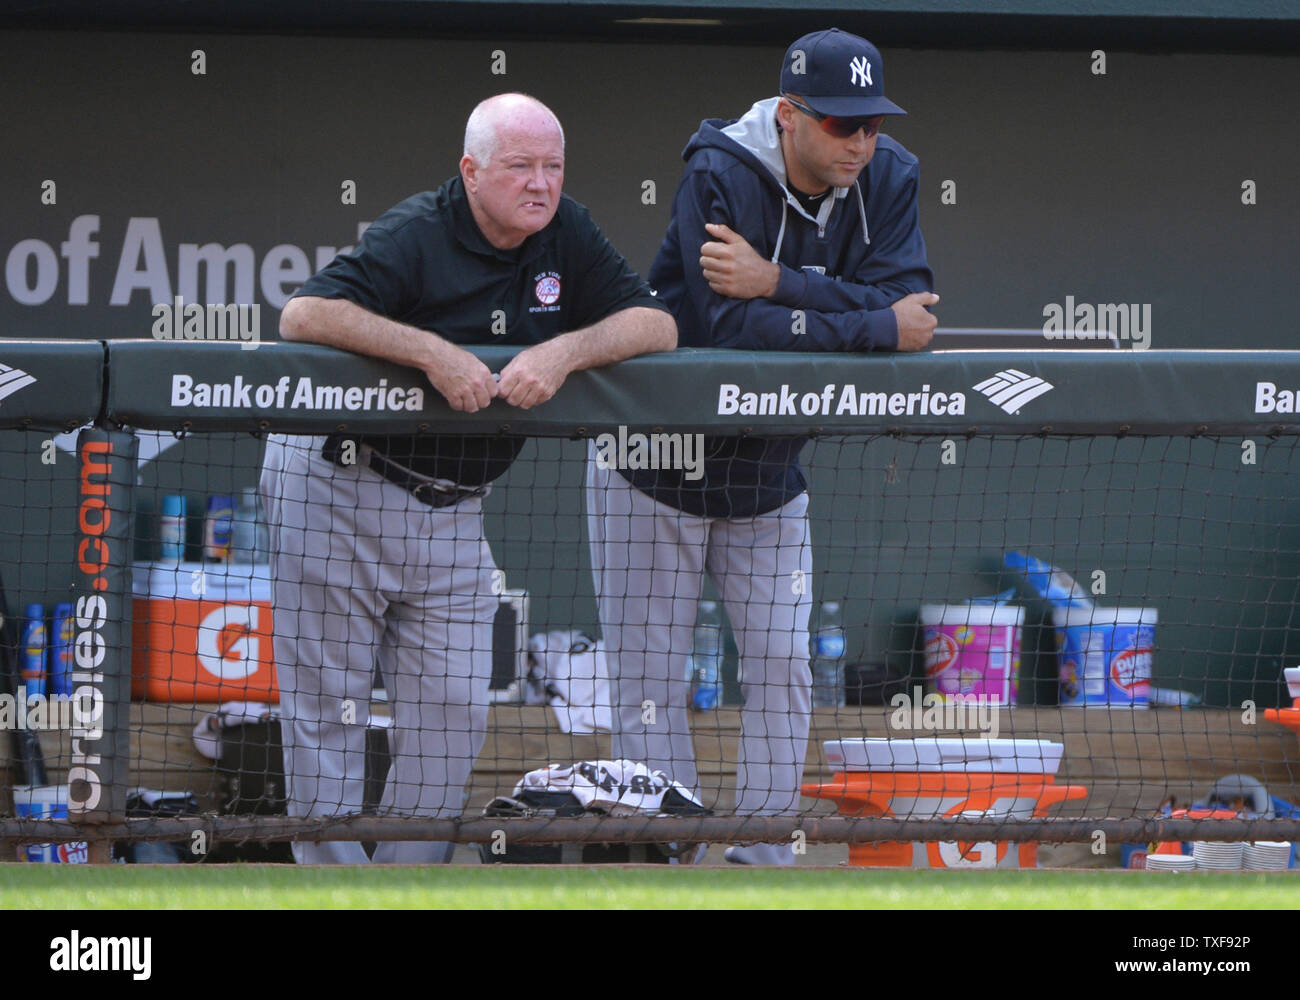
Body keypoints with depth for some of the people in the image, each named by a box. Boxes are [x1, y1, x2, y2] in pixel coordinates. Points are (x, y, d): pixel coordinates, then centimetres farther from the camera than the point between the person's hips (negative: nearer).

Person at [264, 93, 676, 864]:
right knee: (329, 705, -1)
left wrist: (566, 351, -23)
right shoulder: (417, 236, -17)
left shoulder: (566, 236, 1)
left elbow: (657, 324, -5)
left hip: (453, 510, 5)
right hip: (338, 489, -5)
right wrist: (433, 351, -36)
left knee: (455, 712, 0)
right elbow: (303, 315, -29)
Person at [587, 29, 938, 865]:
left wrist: (778, 283, -34)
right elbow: (730, 326, -35)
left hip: (769, 479, 4)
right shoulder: (720, 175, -24)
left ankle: (763, 864, 7)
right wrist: (880, 330, -31)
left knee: (783, 666, 0)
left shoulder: (887, 180, -9)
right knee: (652, 683, -3)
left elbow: (911, 306, -23)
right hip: (656, 467, -4)